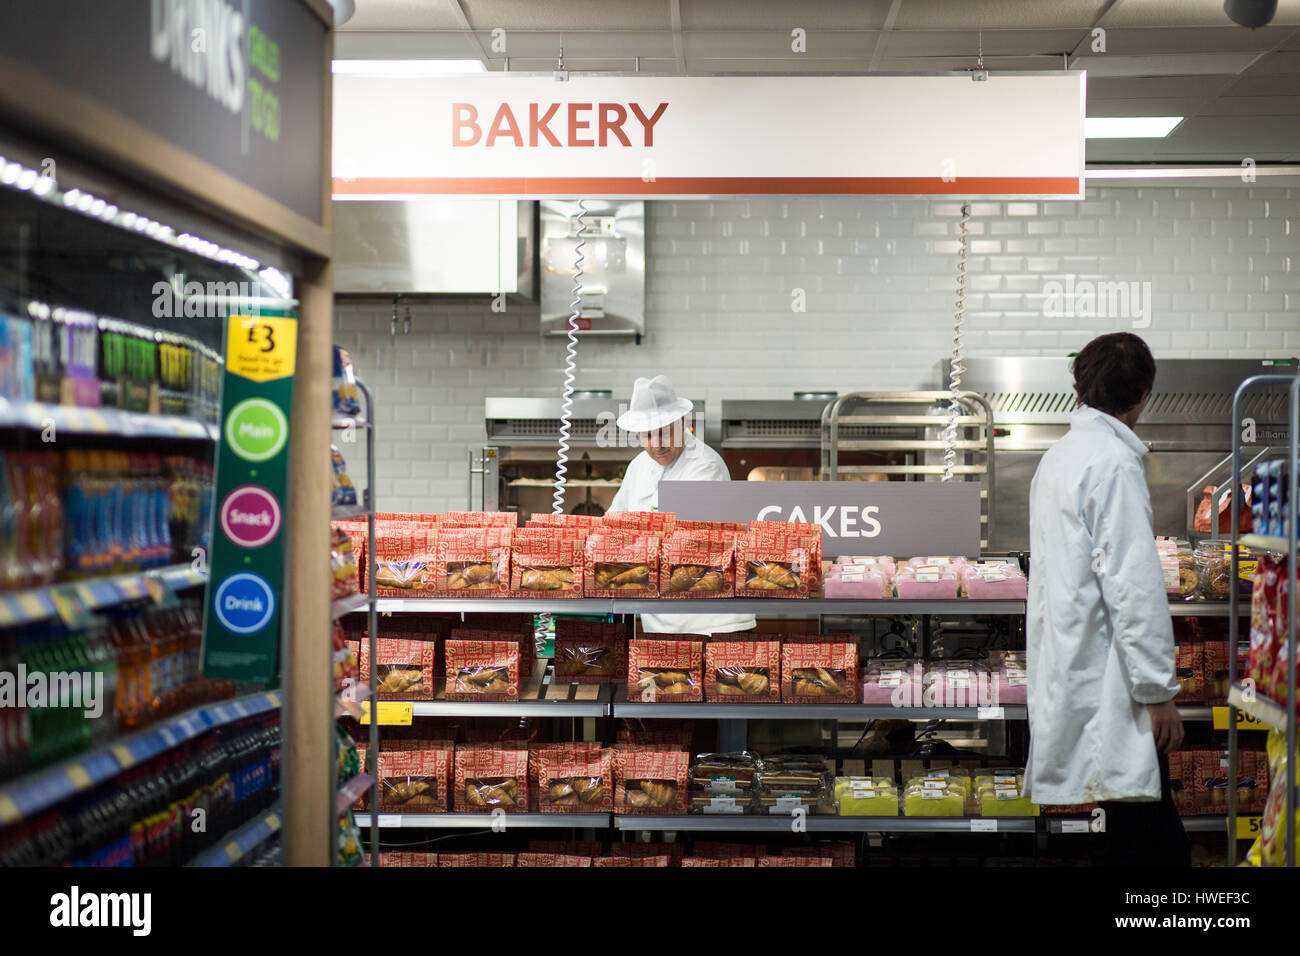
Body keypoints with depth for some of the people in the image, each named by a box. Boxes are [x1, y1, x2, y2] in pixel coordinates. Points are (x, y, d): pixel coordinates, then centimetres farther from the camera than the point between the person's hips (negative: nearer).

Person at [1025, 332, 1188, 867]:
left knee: (1162, 839, 13)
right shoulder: (1114, 462, -13)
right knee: (1140, 840, -5)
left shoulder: (1059, 457, 15)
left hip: (1068, 677, 9)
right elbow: (1133, 585, -19)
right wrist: (1158, 690, -15)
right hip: (1108, 686, -9)